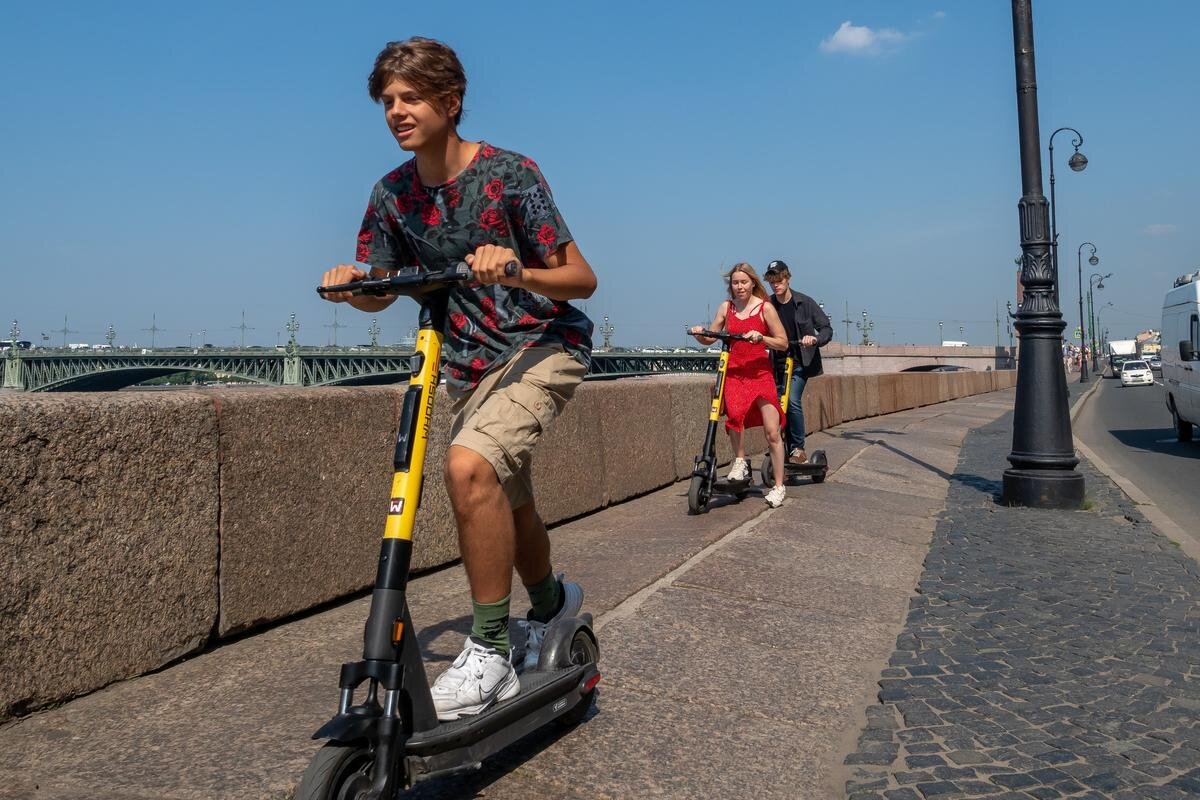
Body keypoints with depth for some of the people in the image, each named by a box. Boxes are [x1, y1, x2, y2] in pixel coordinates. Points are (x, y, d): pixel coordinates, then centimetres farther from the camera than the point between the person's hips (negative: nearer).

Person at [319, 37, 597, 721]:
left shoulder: (509, 174, -16)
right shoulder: (393, 193, 0)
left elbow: (583, 278, -17)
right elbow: (380, 293, 9)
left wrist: (516, 273, -37)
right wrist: (351, 285, -15)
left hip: (543, 346, -6)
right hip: (470, 364, 7)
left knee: (470, 465, -30)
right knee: (507, 503, 17)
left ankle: (491, 652, -15)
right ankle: (553, 601, 47)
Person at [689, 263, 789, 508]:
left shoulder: (765, 308, -1)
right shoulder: (726, 307, 8)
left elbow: (783, 342, -2)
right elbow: (710, 338, 13)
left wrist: (761, 338, -19)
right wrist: (699, 334, -9)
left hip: (760, 372, -2)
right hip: (733, 371, 2)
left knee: (772, 431, -6)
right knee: (735, 413, -28)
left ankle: (779, 486, 5)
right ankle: (740, 461, -3)